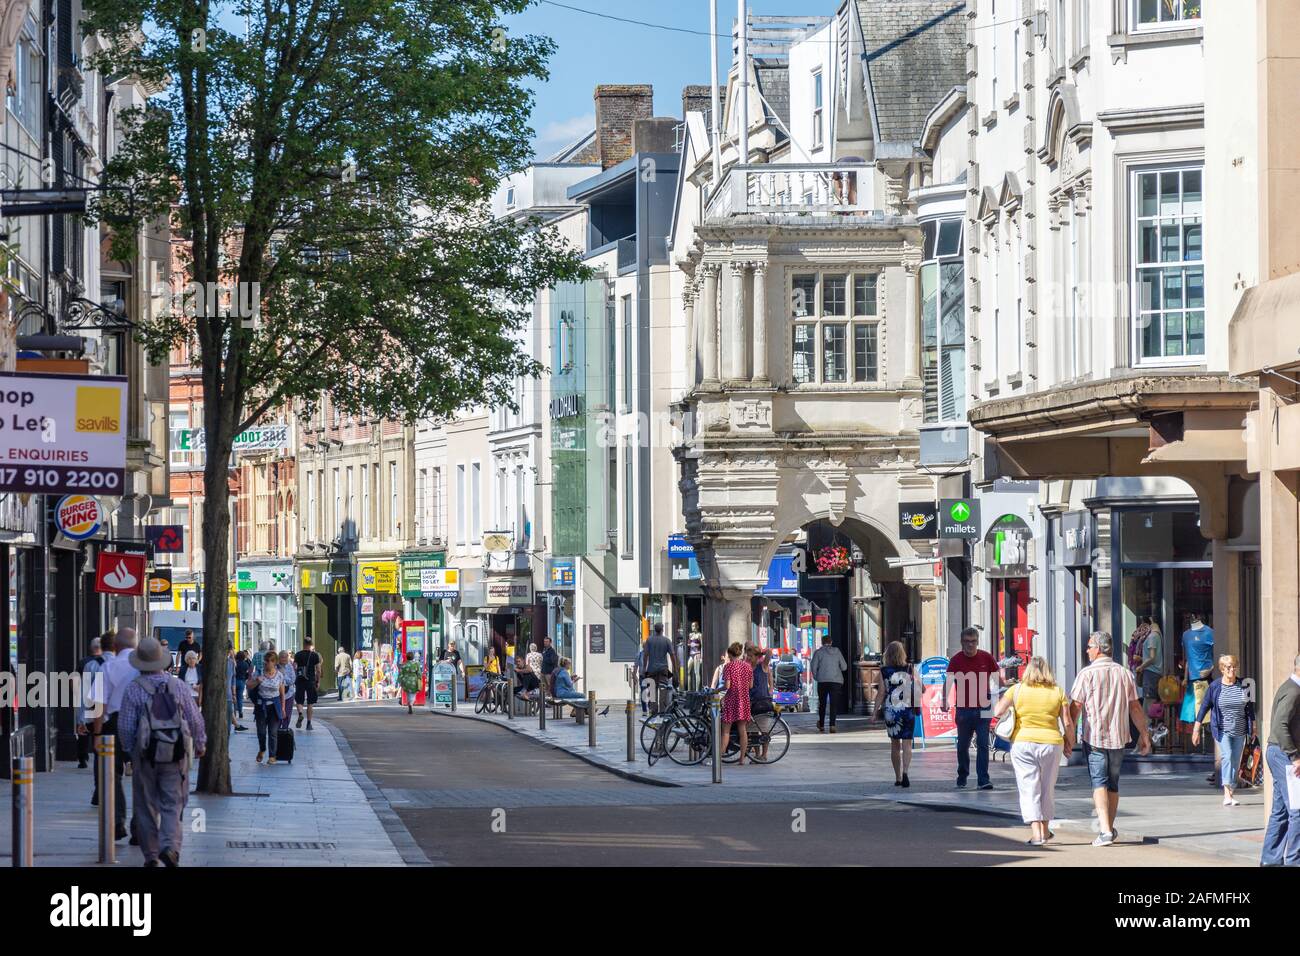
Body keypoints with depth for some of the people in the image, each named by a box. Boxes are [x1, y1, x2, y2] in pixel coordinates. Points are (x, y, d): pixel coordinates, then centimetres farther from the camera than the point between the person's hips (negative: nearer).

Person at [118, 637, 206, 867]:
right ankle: (170, 846, -17)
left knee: (146, 806, 10)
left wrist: (131, 747, 12)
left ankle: (151, 855, 14)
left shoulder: (134, 689, -6)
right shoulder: (178, 685, 0)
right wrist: (200, 744, 21)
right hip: (176, 755, 1)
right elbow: (195, 720, 4)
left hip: (146, 755, -1)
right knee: (172, 804, 4)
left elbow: (126, 727, -6)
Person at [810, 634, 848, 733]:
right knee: (833, 704, -3)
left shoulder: (818, 652, 1)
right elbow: (844, 667, 9)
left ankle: (821, 725, 23)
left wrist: (816, 677, 11)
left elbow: (814, 667, -5)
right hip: (836, 681, 1)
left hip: (823, 681, -1)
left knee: (822, 703, 14)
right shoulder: (837, 651, 7)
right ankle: (832, 725, -17)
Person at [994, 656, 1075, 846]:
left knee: (1029, 789, 0)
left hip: (1023, 743, -1)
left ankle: (1036, 832, -10)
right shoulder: (1058, 692, 1)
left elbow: (997, 711, -7)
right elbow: (1067, 723, -2)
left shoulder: (1016, 690, -2)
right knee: (1047, 788, 17)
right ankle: (1044, 829, 26)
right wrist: (1070, 743, 12)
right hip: (1051, 743, 2)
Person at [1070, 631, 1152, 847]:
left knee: (1099, 782, -6)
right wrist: (1144, 734, 16)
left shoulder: (1087, 674, -8)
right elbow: (1135, 707, 8)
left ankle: (1105, 830, -20)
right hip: (1118, 737, 4)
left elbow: (1075, 707, -9)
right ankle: (1109, 829, 26)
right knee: (1113, 784, 16)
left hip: (1094, 737, -4)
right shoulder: (1124, 673, 5)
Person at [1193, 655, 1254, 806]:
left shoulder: (1244, 685, 1)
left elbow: (1250, 706, 12)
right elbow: (1205, 706, 0)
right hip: (1222, 730, -3)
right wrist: (1196, 729, 1)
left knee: (1236, 761, 7)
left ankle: (1231, 792, 19)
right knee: (1226, 757, -18)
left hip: (1240, 730, 3)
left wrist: (1253, 726, 14)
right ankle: (1227, 794, -25)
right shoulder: (1215, 686, -6)